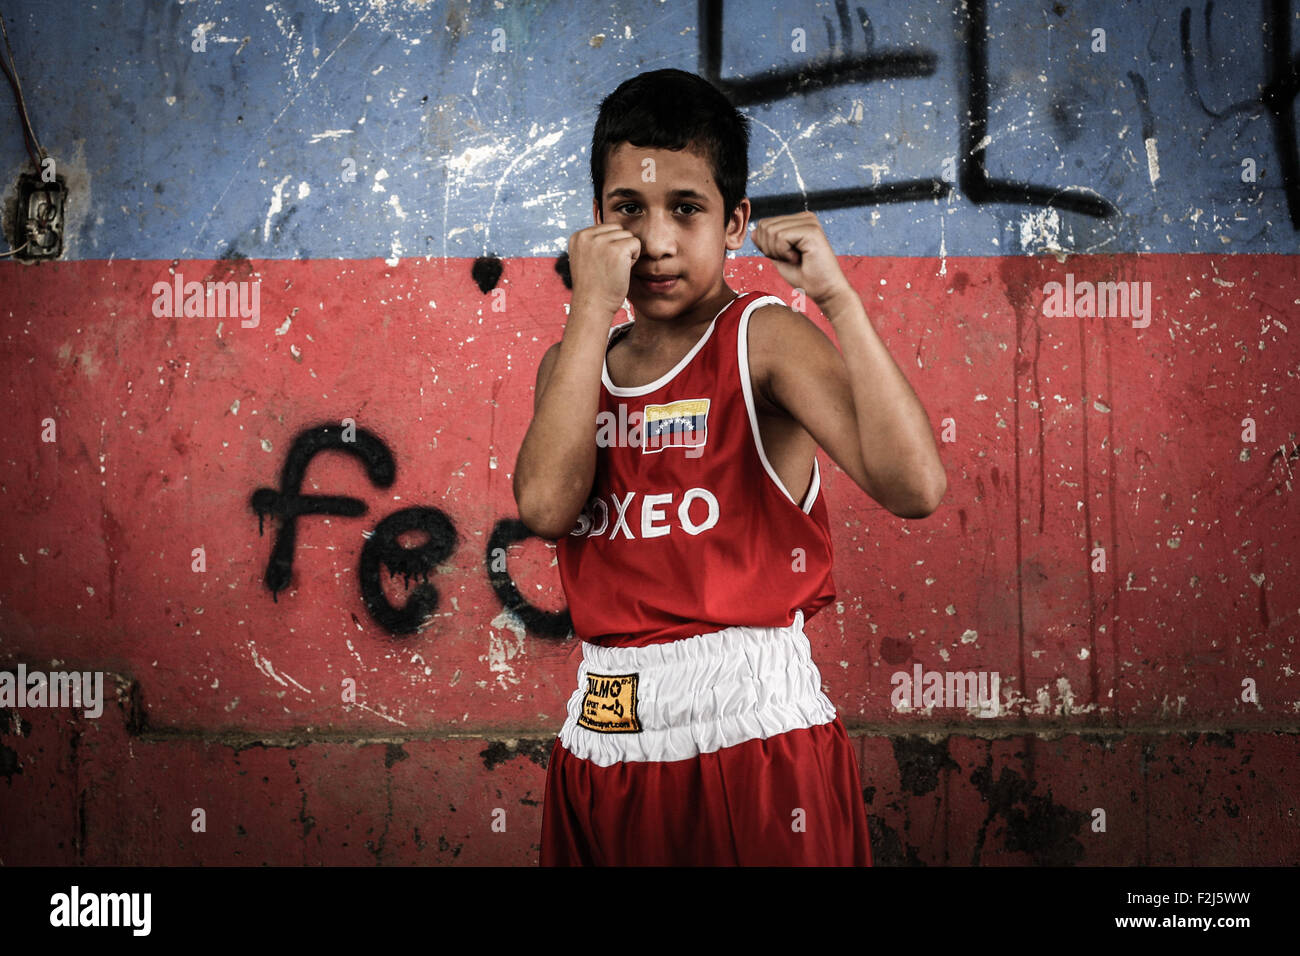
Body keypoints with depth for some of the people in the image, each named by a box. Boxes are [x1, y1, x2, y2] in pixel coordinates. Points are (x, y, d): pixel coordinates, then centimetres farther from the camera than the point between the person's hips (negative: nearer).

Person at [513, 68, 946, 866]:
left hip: (752, 735, -5)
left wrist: (837, 296, -20)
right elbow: (545, 505, -12)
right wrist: (593, 308, -10)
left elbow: (913, 486, -20)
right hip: (604, 745, 5)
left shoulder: (763, 338, -5)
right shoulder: (576, 362, 10)